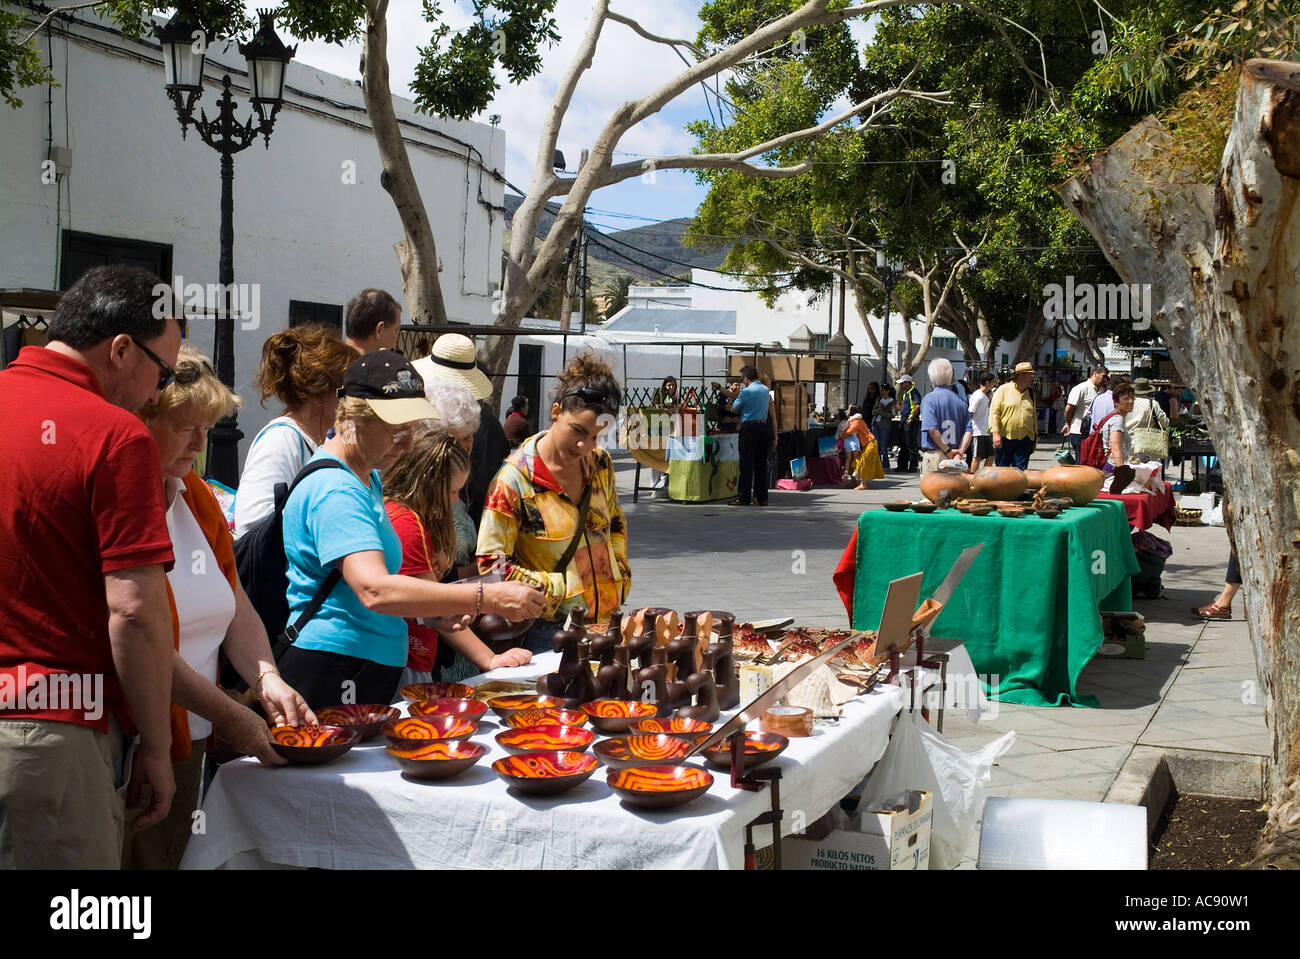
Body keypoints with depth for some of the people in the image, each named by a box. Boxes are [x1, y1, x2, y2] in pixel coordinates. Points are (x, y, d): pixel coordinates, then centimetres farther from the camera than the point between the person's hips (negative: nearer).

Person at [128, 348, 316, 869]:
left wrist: (268, 679, -3)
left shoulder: (196, 495, 13)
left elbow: (235, 605, 15)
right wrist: (228, 714, -19)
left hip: (187, 744, 8)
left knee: (174, 858, 14)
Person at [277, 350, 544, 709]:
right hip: (332, 675, -10)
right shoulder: (334, 490, -17)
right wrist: (487, 598, -33)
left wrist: (442, 603, 10)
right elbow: (375, 590, -31)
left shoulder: (367, 476, 16)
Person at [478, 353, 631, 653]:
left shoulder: (600, 463, 4)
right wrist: (563, 587, -14)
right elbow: (491, 564, -13)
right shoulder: (514, 479, -15)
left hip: (606, 620, 6)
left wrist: (618, 573, 8)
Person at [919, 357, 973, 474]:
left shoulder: (929, 399, -6)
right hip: (954, 460, 5)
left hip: (934, 455, -5)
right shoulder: (961, 401, 10)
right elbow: (968, 430, 2)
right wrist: (960, 452, -3)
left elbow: (932, 429, -16)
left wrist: (948, 451, -11)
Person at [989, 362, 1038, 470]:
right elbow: (994, 412, -5)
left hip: (1024, 439, 4)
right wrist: (995, 433, -15)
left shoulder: (1031, 394, 15)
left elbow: (1034, 416, 21)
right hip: (1004, 438, -4)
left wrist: (1035, 436, 18)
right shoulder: (1003, 390, 0)